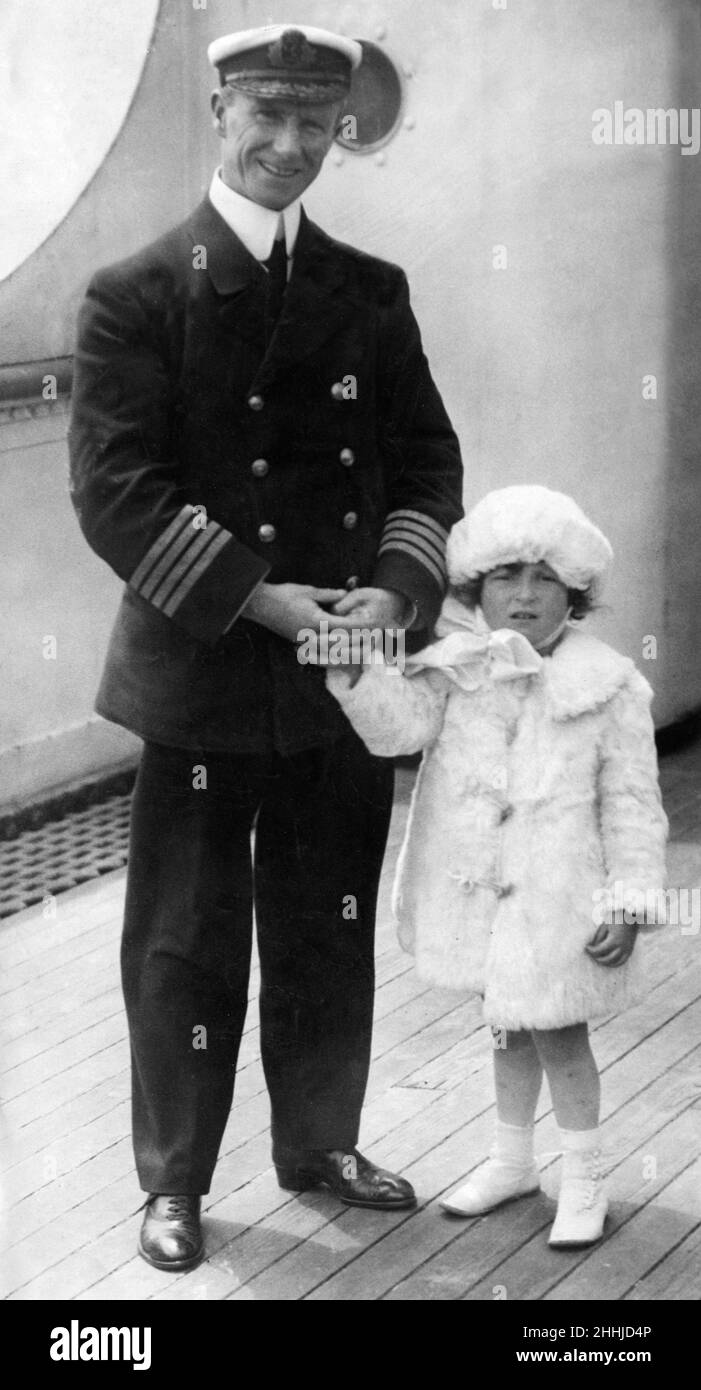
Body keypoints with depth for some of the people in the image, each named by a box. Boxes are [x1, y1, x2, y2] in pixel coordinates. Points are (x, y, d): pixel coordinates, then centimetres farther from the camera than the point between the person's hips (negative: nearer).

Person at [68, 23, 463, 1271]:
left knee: (330, 932, 15)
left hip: (345, 677, 4)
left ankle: (319, 1143, 34)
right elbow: (113, 489, -11)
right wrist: (257, 598, -18)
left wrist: (397, 590, -10)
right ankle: (174, 1181, 23)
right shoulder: (136, 295, -5)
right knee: (186, 946, 7)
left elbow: (428, 463, 9)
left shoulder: (373, 295, 7)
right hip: (201, 678, -4)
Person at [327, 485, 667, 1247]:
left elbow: (632, 804, -7)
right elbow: (399, 724, -17)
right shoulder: (457, 669, -4)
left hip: (557, 896, -4)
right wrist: (354, 673, -35)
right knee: (508, 1026, 20)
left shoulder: (608, 688, -11)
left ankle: (583, 1178, 25)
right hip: (478, 890, 4)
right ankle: (512, 1158, 39)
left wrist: (628, 901, -10)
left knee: (555, 1031, 5)